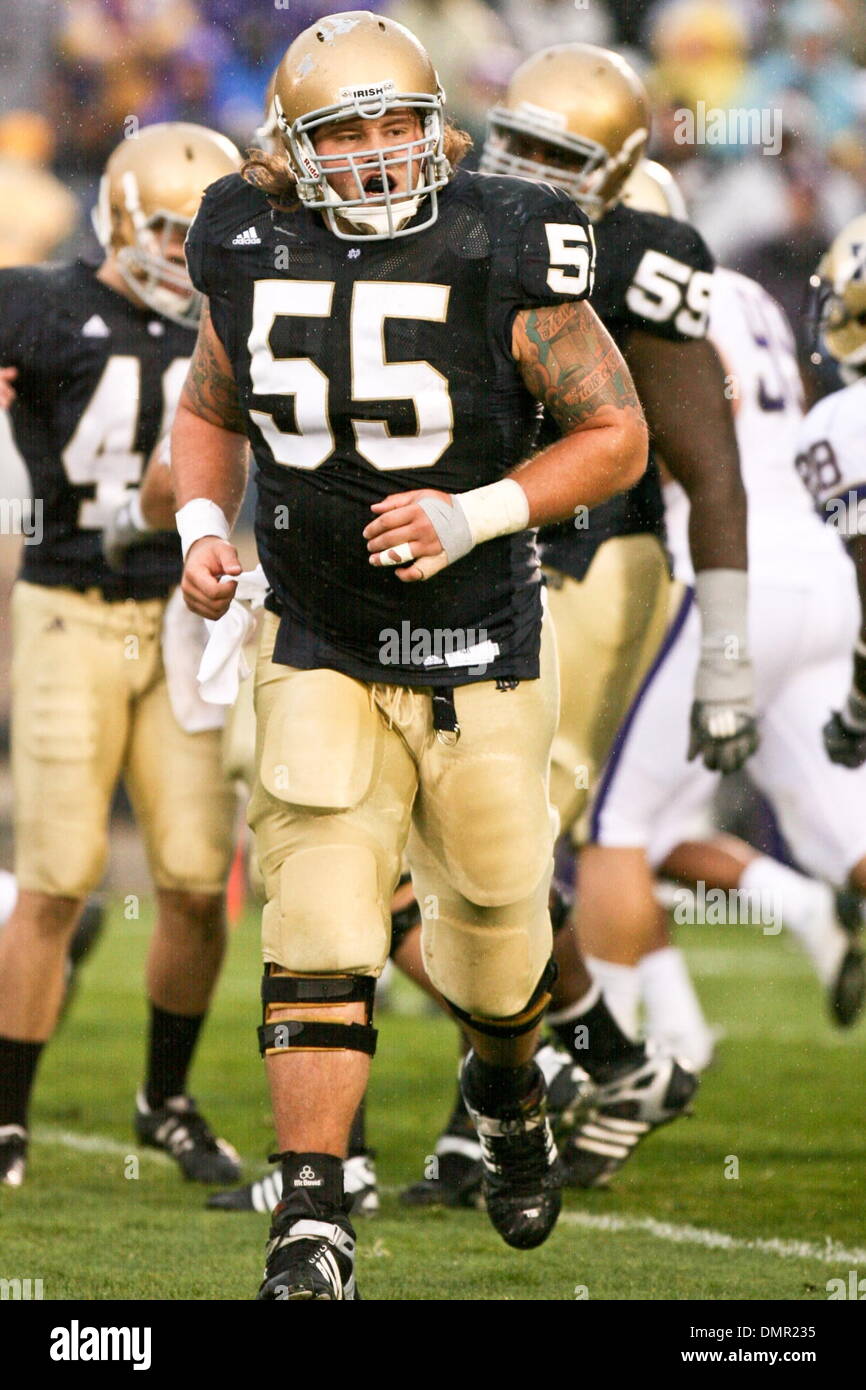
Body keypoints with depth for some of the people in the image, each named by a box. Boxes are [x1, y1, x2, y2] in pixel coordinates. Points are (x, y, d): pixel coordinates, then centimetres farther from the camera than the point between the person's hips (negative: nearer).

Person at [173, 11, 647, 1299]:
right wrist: (203, 527, -3)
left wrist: (476, 516, -19)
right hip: (323, 657, 1)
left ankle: (507, 1085, 48)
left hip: (480, 659, -1)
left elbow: (616, 435, -6)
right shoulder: (255, 259, -3)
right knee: (319, 936, -13)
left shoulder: (502, 260, -13)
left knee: (494, 927, 14)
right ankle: (312, 1222, -12)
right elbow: (211, 411, 16)